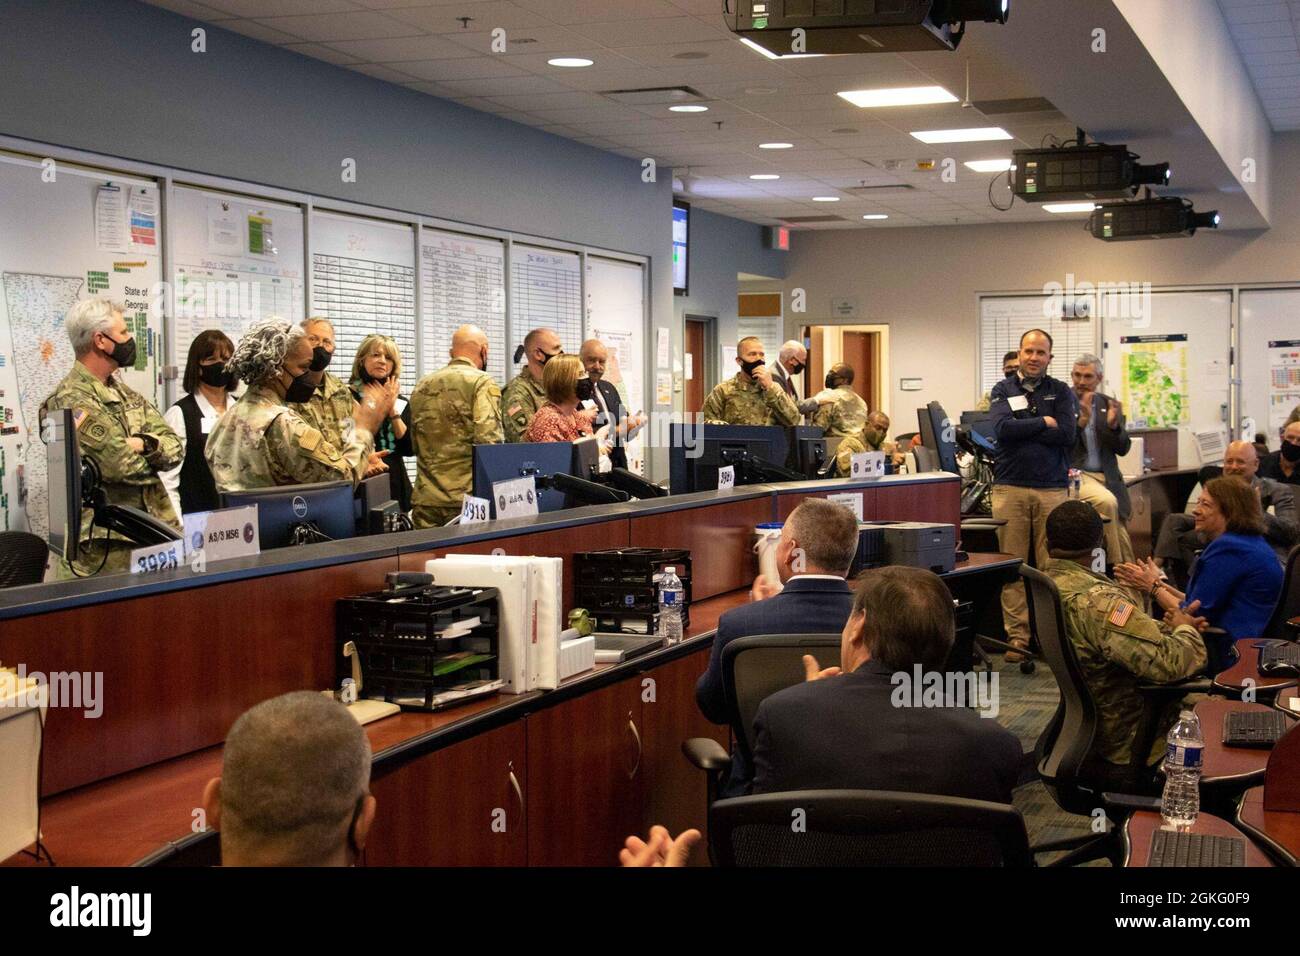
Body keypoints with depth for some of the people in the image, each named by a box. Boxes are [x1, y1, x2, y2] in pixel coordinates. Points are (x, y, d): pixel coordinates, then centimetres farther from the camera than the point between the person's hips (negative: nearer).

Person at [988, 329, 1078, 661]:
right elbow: (1002, 428, -8)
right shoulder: (1003, 390, 10)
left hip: (1052, 488, 0)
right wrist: (1043, 423, -2)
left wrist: (1021, 429, -5)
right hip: (1010, 487, 0)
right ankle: (1017, 636, 4)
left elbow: (1067, 435, -4)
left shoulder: (1061, 392, 11)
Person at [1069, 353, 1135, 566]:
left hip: (1107, 477, 5)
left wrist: (1113, 424, -12)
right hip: (1076, 475, -5)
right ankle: (1115, 565, -21)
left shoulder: (1108, 405, 11)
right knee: (1107, 501, -31)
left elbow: (1123, 449, 7)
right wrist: (1081, 420, -22)